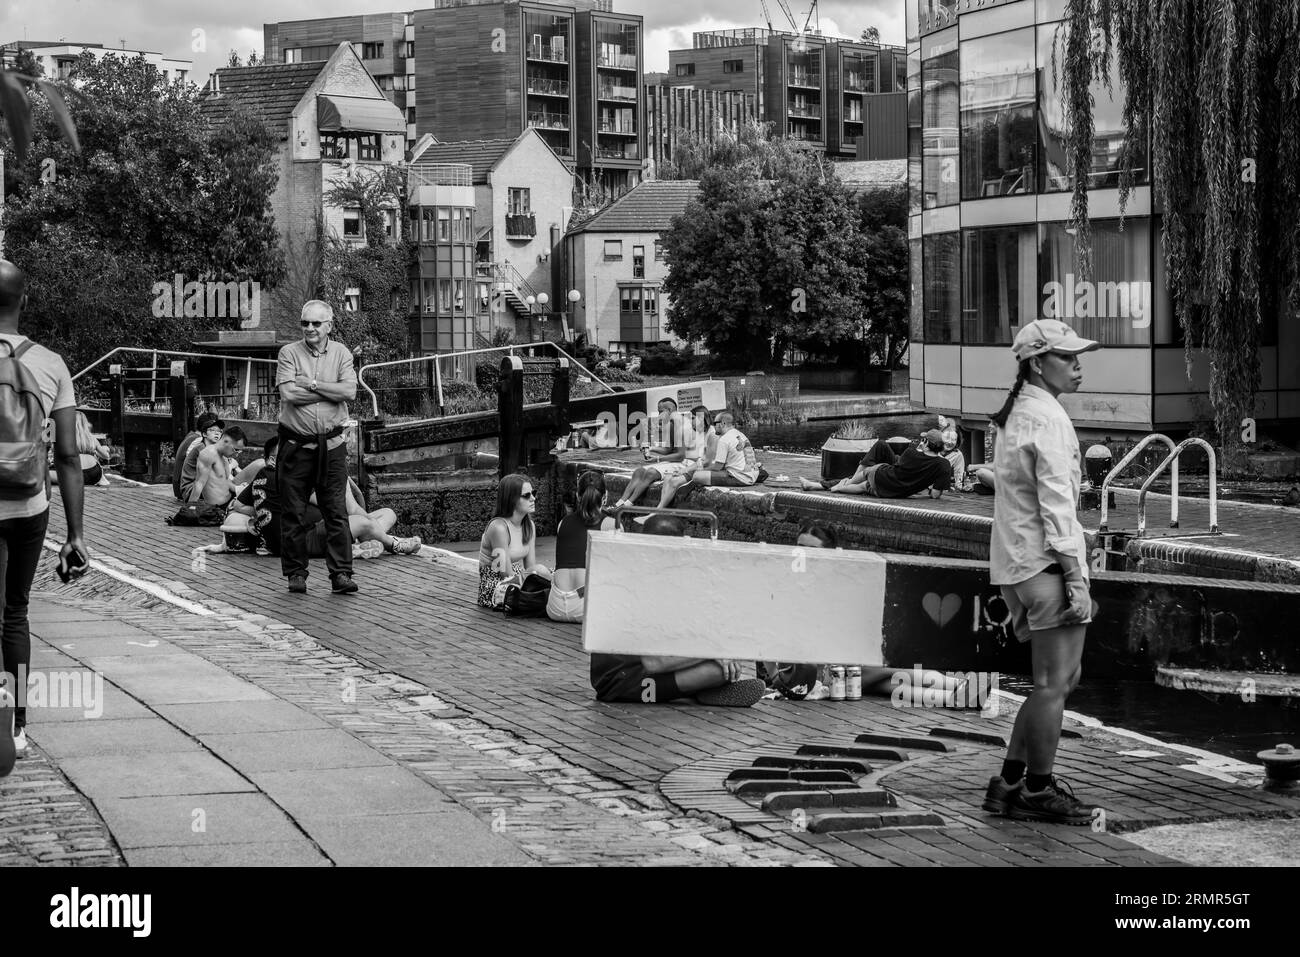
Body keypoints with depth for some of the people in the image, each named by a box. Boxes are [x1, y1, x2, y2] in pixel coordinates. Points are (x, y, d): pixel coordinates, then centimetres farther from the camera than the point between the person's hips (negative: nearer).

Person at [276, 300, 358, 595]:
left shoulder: (341, 353, 4)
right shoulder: (289, 353, -1)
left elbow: (350, 392, -11)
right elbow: (288, 394, -15)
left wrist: (311, 384, -13)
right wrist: (330, 390, -11)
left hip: (331, 444, 1)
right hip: (296, 444, -1)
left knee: (337, 512, -3)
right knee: (293, 514, 4)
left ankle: (341, 574, 0)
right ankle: (296, 573, 14)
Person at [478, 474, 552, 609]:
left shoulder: (529, 526, 6)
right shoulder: (499, 528, -20)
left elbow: (530, 566, 2)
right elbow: (508, 575, -20)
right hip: (492, 588, -8)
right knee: (540, 570, -28)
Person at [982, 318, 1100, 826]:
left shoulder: (1013, 415, 15)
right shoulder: (1047, 418, -15)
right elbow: (1056, 504, -19)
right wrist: (1076, 578, -18)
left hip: (1016, 561, 10)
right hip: (1046, 560, -10)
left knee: (1063, 675, 17)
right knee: (1054, 682, -1)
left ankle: (1009, 782, 20)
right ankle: (1038, 792, 8)